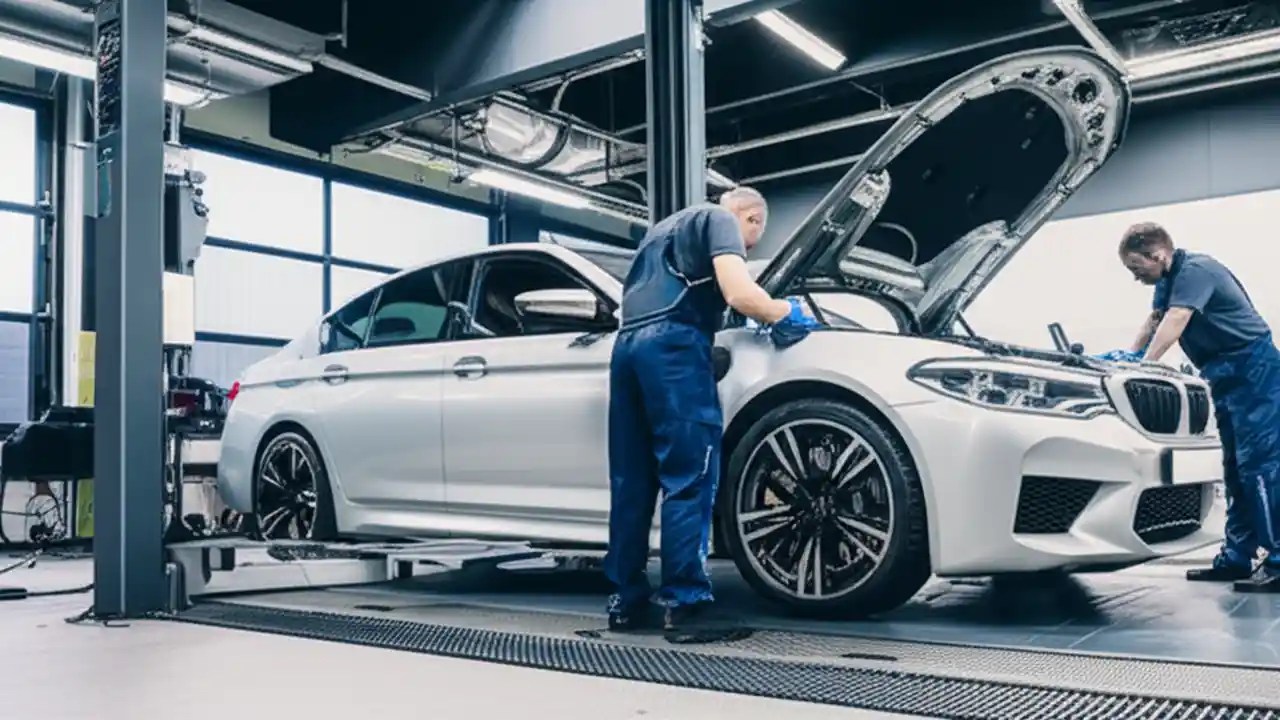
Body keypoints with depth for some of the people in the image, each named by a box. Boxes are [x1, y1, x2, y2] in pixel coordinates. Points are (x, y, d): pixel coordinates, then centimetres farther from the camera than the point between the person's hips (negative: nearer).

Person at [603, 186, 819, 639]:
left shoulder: (668, 227, 34)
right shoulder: (720, 219, 8)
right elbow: (740, 295, -7)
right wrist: (785, 313, 11)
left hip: (628, 344, 8)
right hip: (672, 344, -8)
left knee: (632, 481, 9)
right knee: (690, 478, -7)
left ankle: (627, 600, 11)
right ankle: (684, 605, -9)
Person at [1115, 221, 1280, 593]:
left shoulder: (1195, 270, -17)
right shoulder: (1169, 280, 13)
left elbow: (1175, 323, -26)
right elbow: (1155, 322, 26)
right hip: (1228, 377, 10)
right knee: (1235, 467, 9)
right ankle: (1236, 558, 12)